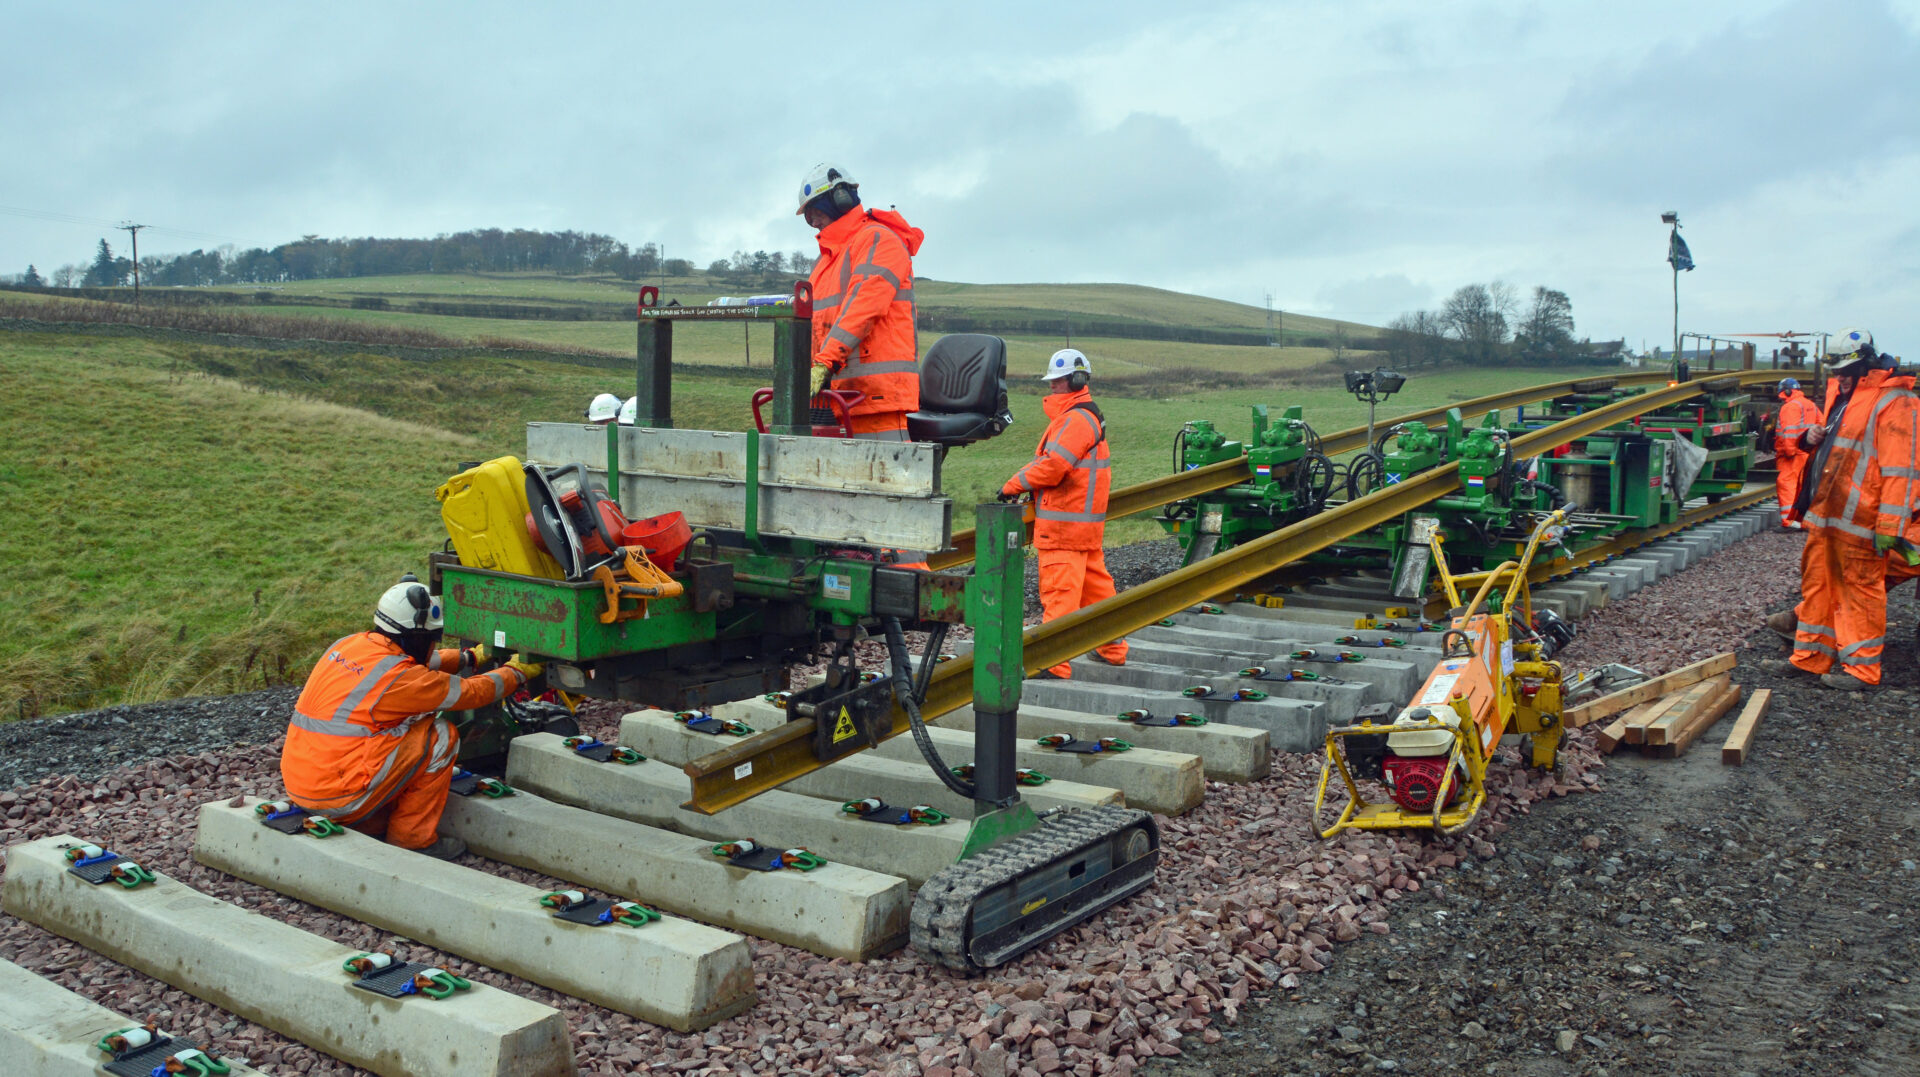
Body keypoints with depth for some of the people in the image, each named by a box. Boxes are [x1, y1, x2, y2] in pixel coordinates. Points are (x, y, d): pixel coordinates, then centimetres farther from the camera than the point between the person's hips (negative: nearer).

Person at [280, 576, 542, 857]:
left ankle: (370, 824, 19)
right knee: (442, 736, -1)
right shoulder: (400, 676, -16)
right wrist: (517, 673, 16)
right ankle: (414, 838, 7)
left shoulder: (348, 644, 7)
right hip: (338, 797, -8)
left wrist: (470, 658, 37)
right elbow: (473, 692, -2)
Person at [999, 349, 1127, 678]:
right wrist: (1025, 482, 7)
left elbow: (1053, 466, -23)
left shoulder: (1077, 419, -15)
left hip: (1065, 524, -11)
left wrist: (1014, 485, -12)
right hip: (1086, 522, 11)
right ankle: (1112, 648, 27)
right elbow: (1050, 461, 20)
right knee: (1095, 584, 17)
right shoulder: (1088, 416, 20)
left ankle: (1054, 662, -9)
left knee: (1059, 592, -10)